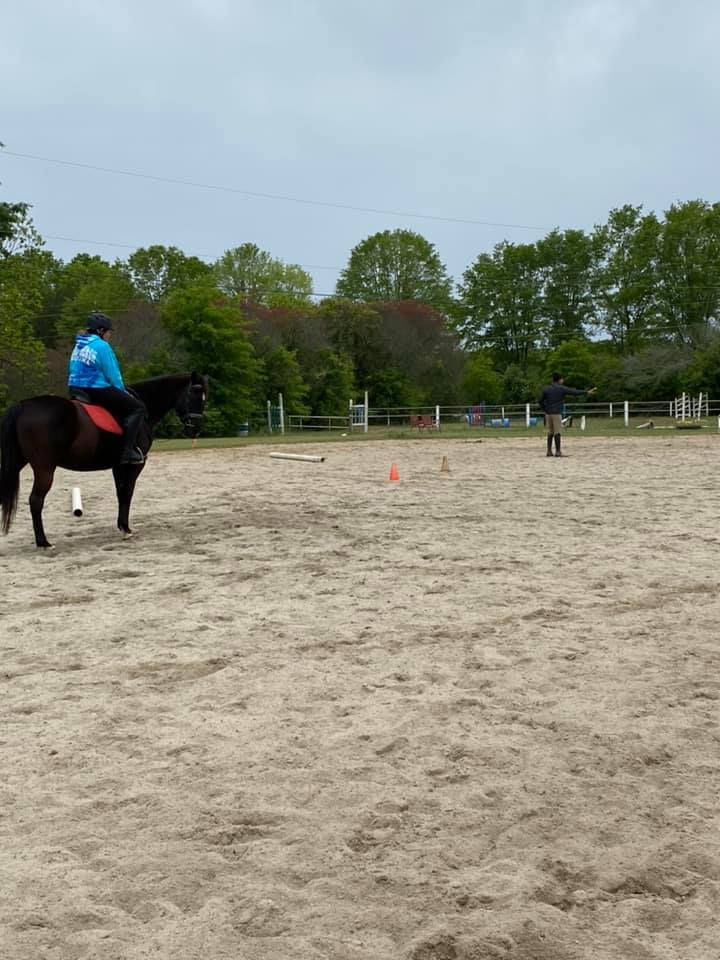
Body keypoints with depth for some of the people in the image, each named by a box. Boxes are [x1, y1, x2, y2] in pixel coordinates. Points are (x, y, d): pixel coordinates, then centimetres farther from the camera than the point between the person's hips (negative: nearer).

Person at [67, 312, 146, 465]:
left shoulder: (78, 346, 16)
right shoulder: (102, 346, -11)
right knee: (137, 407, -2)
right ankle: (128, 451, -15)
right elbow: (113, 376, -12)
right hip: (97, 390, -10)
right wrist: (122, 392, 6)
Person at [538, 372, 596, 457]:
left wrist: (544, 410, 11)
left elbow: (540, 400, 6)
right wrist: (586, 392, 3)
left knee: (550, 432, 10)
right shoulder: (562, 388, -4)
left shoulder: (546, 389, 8)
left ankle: (549, 451, 9)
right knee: (557, 432, -2)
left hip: (548, 413, 5)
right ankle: (558, 451, -2)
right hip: (557, 413, -5)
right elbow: (574, 392, -3)